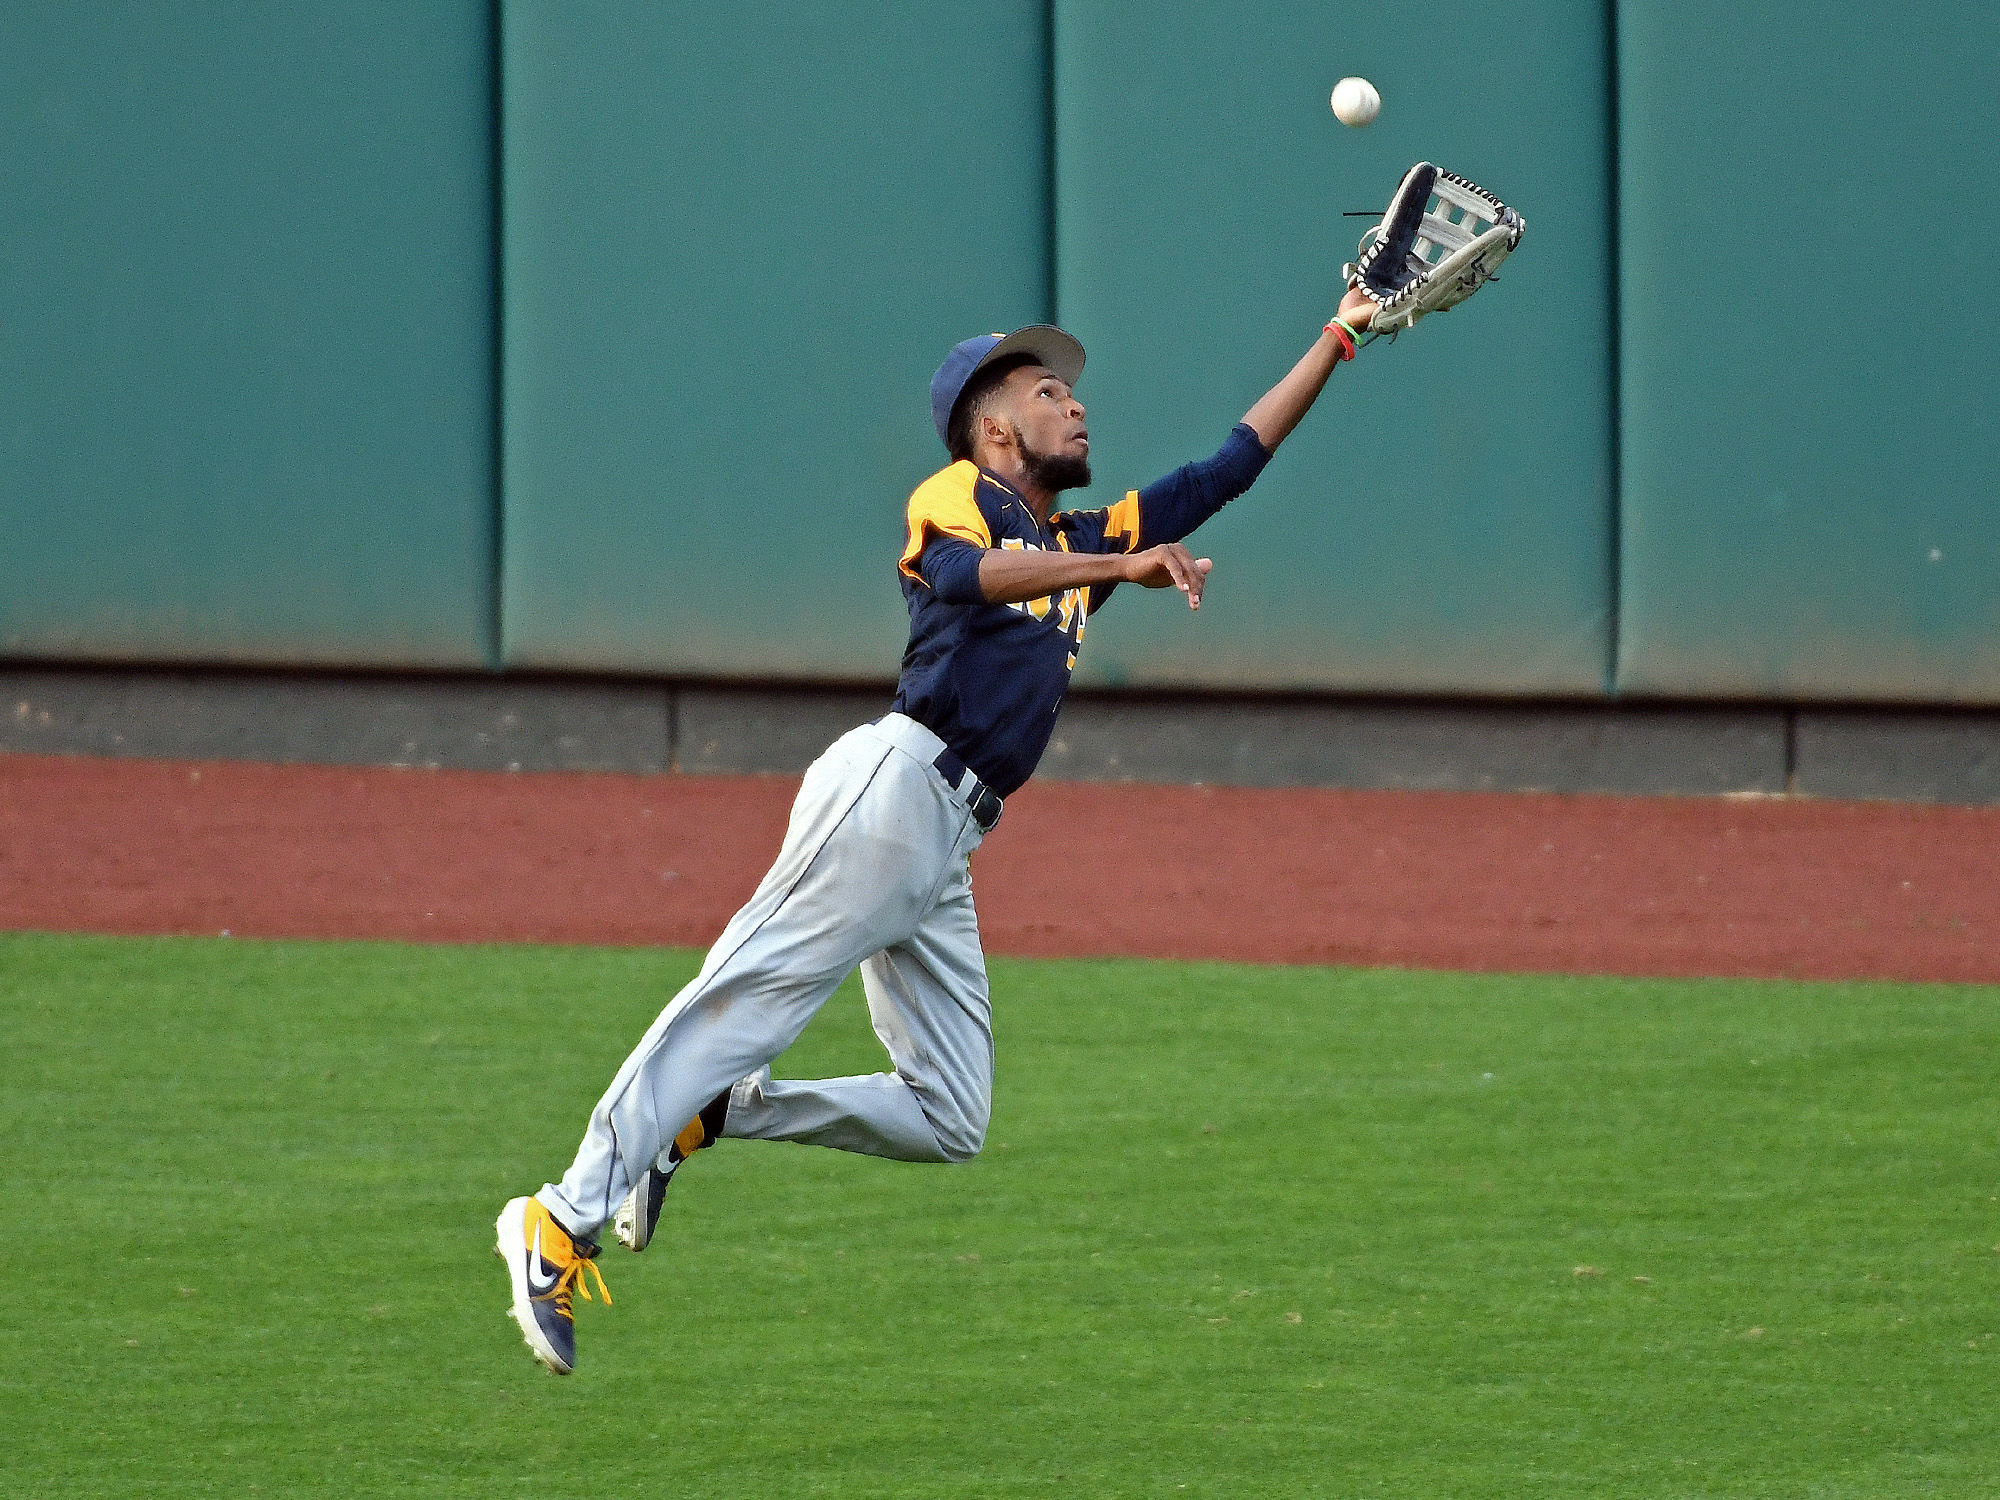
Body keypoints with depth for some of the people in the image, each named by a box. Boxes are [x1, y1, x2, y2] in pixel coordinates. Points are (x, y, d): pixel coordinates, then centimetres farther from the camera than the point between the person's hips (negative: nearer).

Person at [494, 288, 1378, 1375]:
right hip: (896, 785, -8)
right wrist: (1121, 568, -30)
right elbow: (963, 574, -19)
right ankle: (564, 1221, -23)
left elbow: (1233, 464, 31)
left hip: (946, 851, 8)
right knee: (748, 998, -19)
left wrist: (1338, 341, 28)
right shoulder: (959, 496, 6)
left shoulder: (1079, 542, 28)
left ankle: (707, 1113, 4)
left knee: (950, 1121, 3)